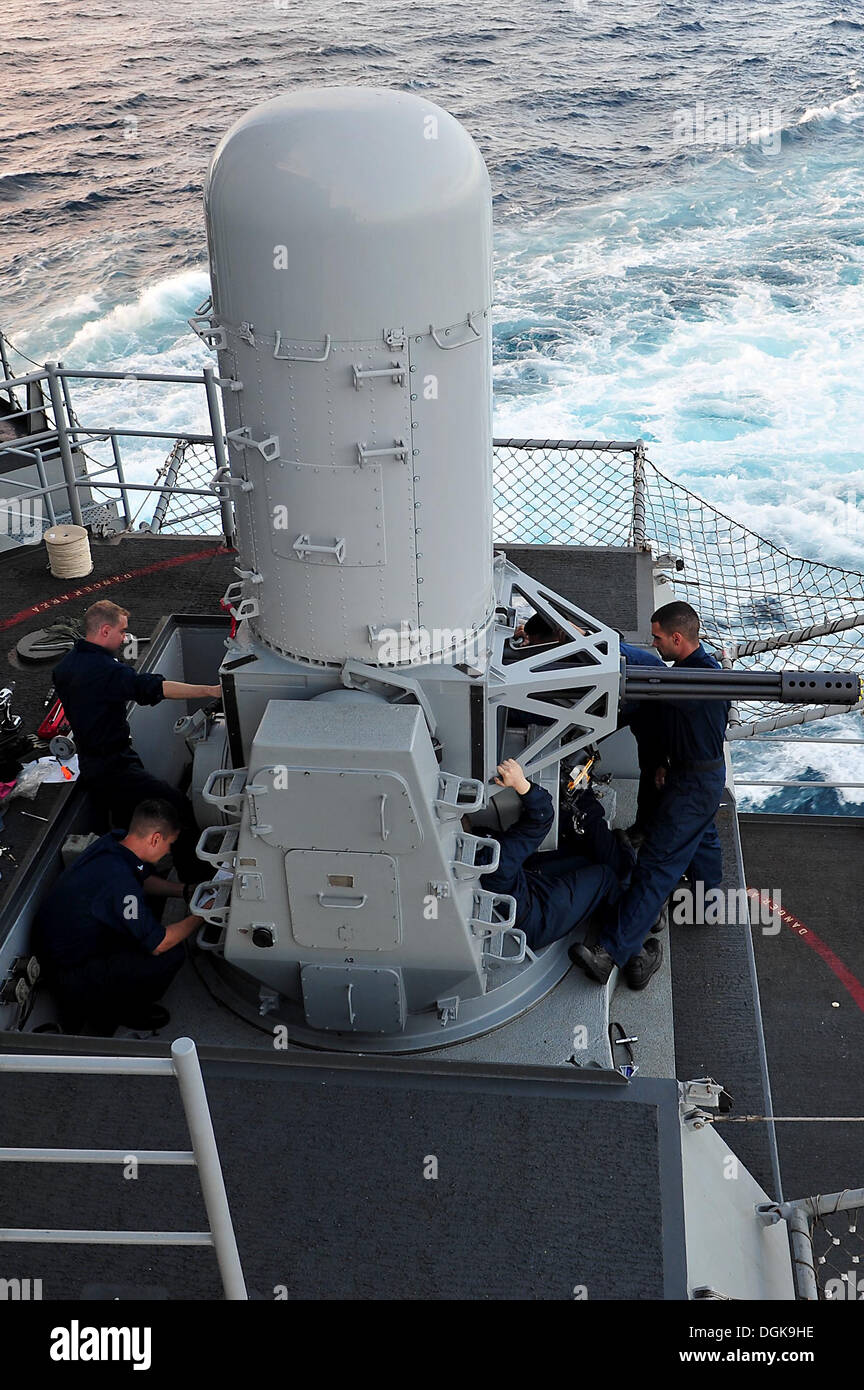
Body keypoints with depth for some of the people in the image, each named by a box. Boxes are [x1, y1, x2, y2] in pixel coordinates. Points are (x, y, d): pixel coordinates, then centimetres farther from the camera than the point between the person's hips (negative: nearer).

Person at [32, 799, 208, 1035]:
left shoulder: (114, 840, -5)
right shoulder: (119, 879, -33)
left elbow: (144, 880, 19)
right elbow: (159, 944, -25)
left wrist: (185, 891, 10)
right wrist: (200, 917, -12)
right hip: (70, 977, -10)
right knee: (172, 954, -18)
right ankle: (114, 1012, 8)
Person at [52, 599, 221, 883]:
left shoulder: (66, 664, 8)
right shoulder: (105, 669, -24)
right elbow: (157, 688, -33)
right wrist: (210, 691, -34)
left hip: (89, 761, 10)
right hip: (113, 768, -10)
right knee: (179, 807, -11)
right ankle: (197, 881, -5)